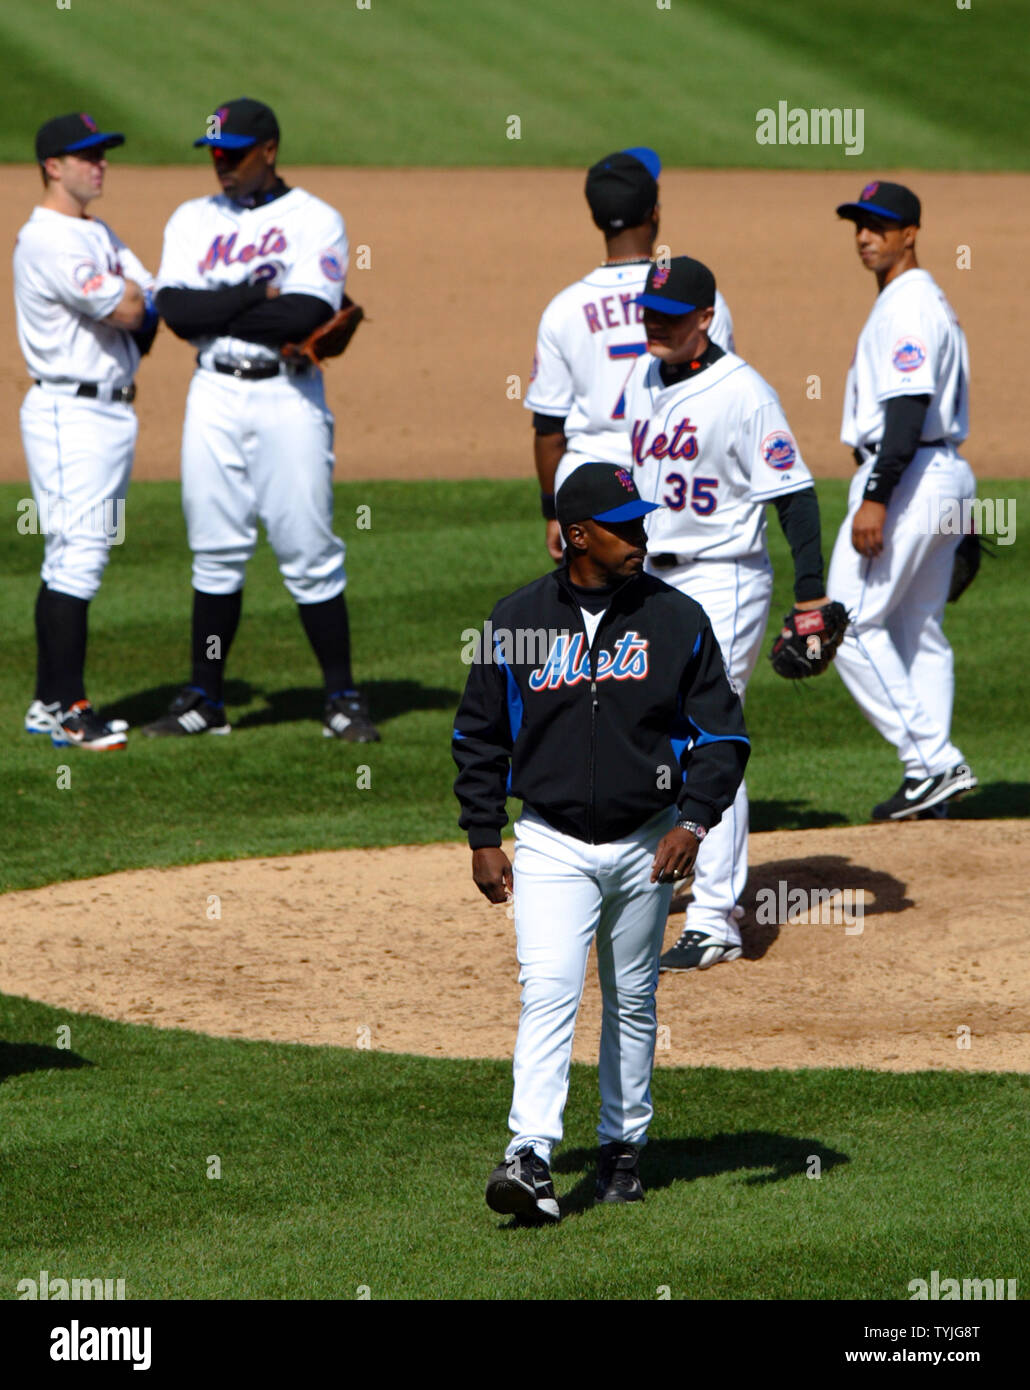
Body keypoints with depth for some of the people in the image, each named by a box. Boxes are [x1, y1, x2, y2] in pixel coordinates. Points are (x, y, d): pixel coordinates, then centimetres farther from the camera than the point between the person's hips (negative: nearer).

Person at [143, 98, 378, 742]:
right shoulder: (192, 220, 11)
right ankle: (205, 699, 13)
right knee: (216, 551, 7)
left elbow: (307, 315, -17)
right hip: (214, 397, 4)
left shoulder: (315, 221, -2)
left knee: (309, 554, -3)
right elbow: (176, 309, -4)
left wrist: (214, 311, -10)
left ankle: (343, 700, 3)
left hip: (287, 397, -4)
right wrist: (259, 292, -12)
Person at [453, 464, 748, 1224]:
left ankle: (623, 1146, 26)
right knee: (549, 992, -16)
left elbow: (723, 730, 0)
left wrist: (693, 821, -12)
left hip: (645, 843, 2)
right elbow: (480, 736, 7)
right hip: (551, 845, -2)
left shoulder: (677, 619, -2)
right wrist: (483, 839, 2)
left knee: (633, 1002, 12)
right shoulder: (518, 620, -2)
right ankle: (531, 1156, -23)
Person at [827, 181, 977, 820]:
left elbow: (909, 407, -24)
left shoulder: (907, 305, -15)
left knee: (851, 625, -8)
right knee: (920, 631, 12)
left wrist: (876, 498, -28)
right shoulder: (931, 301, 18)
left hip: (907, 474, -11)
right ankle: (933, 777, 11)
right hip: (946, 474, 11)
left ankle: (932, 760, -12)